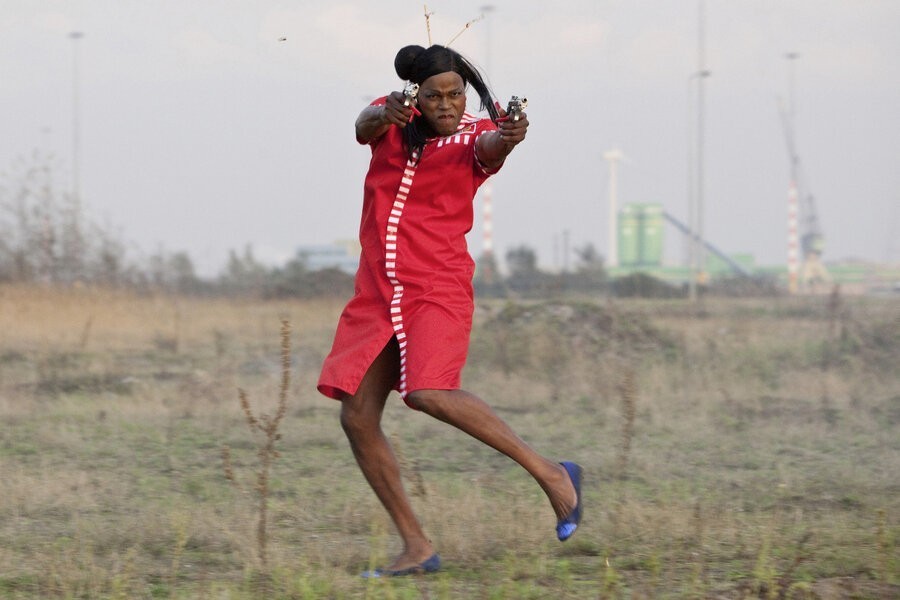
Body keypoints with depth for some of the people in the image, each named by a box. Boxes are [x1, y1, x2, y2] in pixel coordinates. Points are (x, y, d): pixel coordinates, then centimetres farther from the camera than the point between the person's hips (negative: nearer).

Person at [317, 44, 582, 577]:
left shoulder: (473, 138, -3)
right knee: (357, 417, -1)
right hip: (378, 292, 5)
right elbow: (364, 125, -14)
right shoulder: (393, 124, 7)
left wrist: (508, 137, -51)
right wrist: (384, 114, -39)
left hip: (438, 287, -5)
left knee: (428, 392, -27)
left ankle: (551, 474, -17)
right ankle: (417, 548, 7)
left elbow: (491, 148, -26)